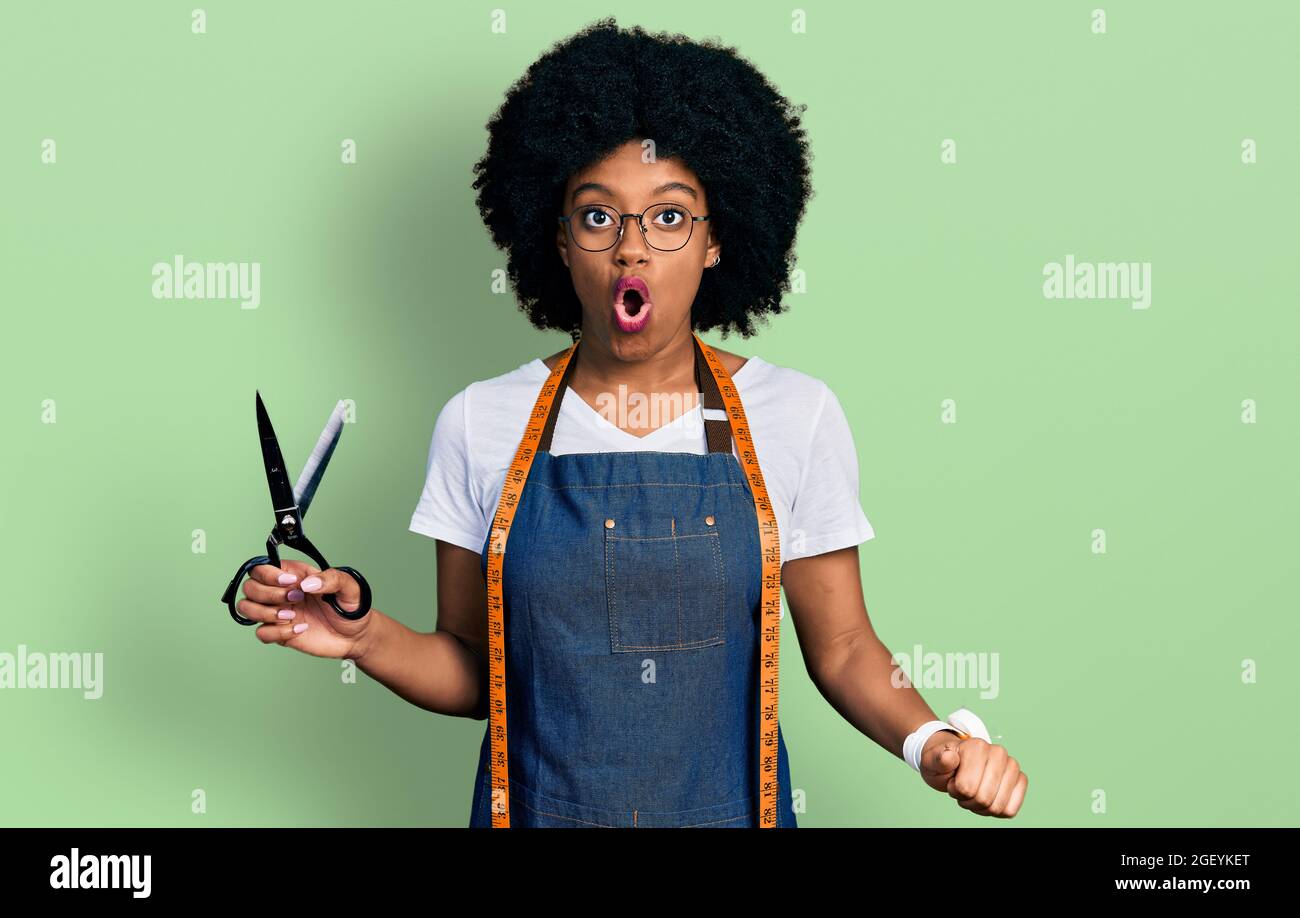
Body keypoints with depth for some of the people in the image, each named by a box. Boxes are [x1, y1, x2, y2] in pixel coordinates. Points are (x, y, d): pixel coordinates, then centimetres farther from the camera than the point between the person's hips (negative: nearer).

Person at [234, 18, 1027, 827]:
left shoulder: (798, 416, -6)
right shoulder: (480, 422, -4)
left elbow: (842, 649, -1)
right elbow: (473, 672, 1)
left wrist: (931, 741, -18)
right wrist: (367, 638, -17)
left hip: (727, 807, 0)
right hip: (538, 805, 1)